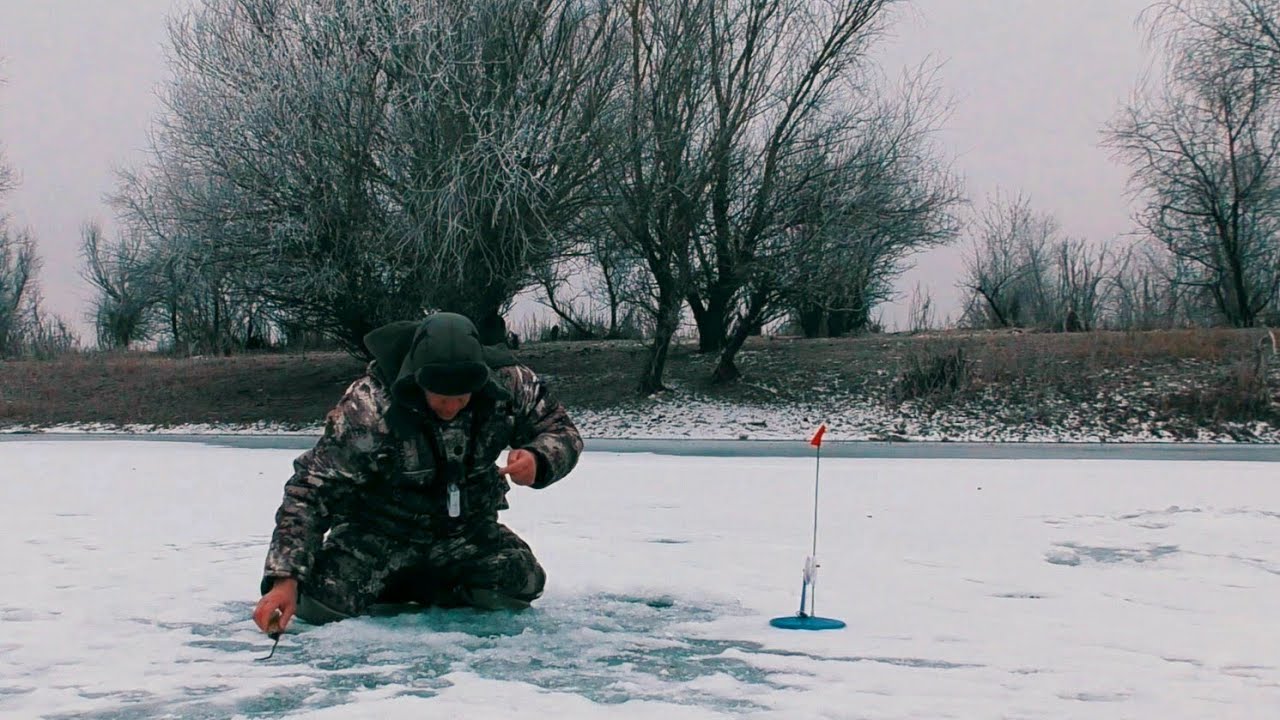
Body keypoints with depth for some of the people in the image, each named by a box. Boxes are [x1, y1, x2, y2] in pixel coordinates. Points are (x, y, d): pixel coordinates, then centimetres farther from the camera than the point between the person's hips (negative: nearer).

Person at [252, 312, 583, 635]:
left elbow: (562, 430, -3)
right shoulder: (368, 407, -28)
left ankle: (406, 587, 4)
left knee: (521, 585, -22)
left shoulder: (508, 382, -19)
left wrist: (537, 461, -28)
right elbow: (311, 489, -25)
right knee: (323, 602, -26)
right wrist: (285, 579, -34)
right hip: (381, 530, -3)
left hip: (465, 528, 3)